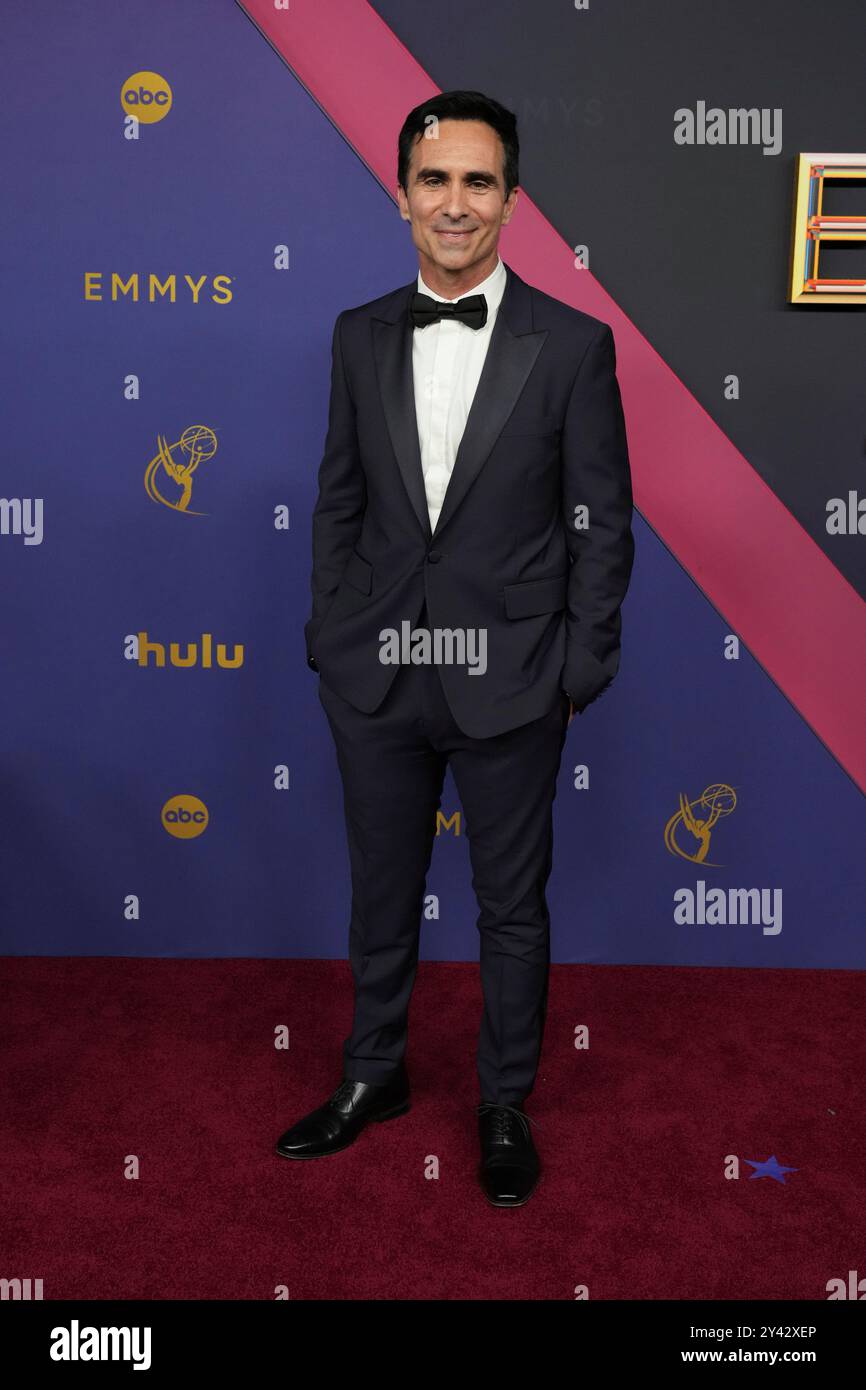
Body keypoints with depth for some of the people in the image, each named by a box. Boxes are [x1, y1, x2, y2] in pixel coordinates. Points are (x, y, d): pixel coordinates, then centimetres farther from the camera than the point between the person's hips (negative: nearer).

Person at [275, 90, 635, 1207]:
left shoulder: (573, 345, -5)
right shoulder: (360, 337, 5)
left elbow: (600, 525, -4)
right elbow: (338, 503, 9)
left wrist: (579, 675, -6)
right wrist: (332, 642, 5)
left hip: (509, 685, -3)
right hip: (376, 679, 3)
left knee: (511, 906, 13)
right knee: (380, 890, 18)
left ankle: (505, 1105, 34)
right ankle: (373, 1075, 41)